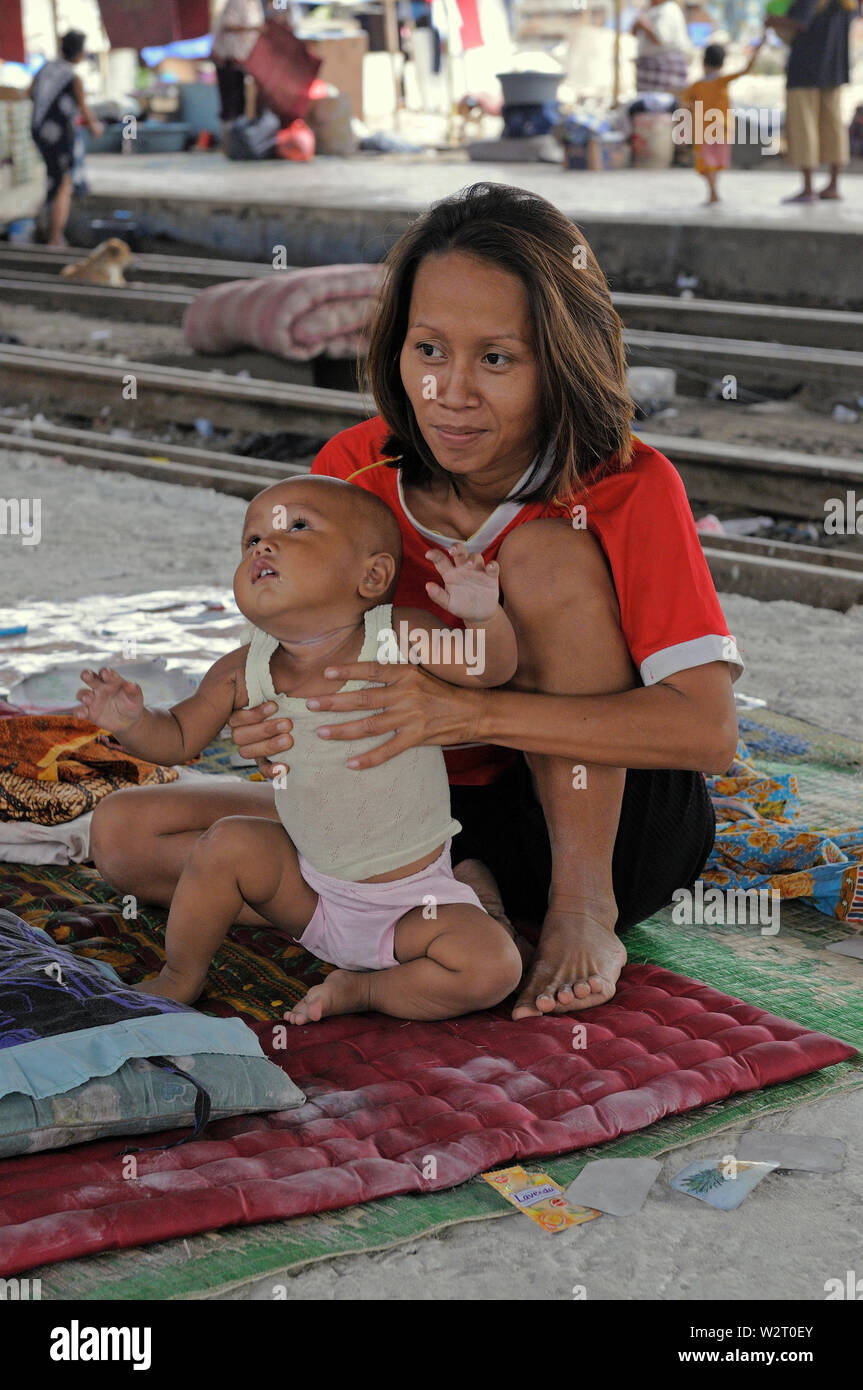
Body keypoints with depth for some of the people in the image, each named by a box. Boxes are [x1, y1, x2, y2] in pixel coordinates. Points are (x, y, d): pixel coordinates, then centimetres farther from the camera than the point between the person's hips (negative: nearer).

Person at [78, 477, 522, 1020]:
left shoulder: (396, 640, -18)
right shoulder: (243, 673, -8)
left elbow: (492, 669, -19)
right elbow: (180, 737, 2)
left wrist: (484, 614, -40)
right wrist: (132, 721, -20)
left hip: (413, 899, -3)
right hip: (308, 889, 3)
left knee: (495, 967, -23)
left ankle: (362, 989, -2)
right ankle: (181, 977, 7)